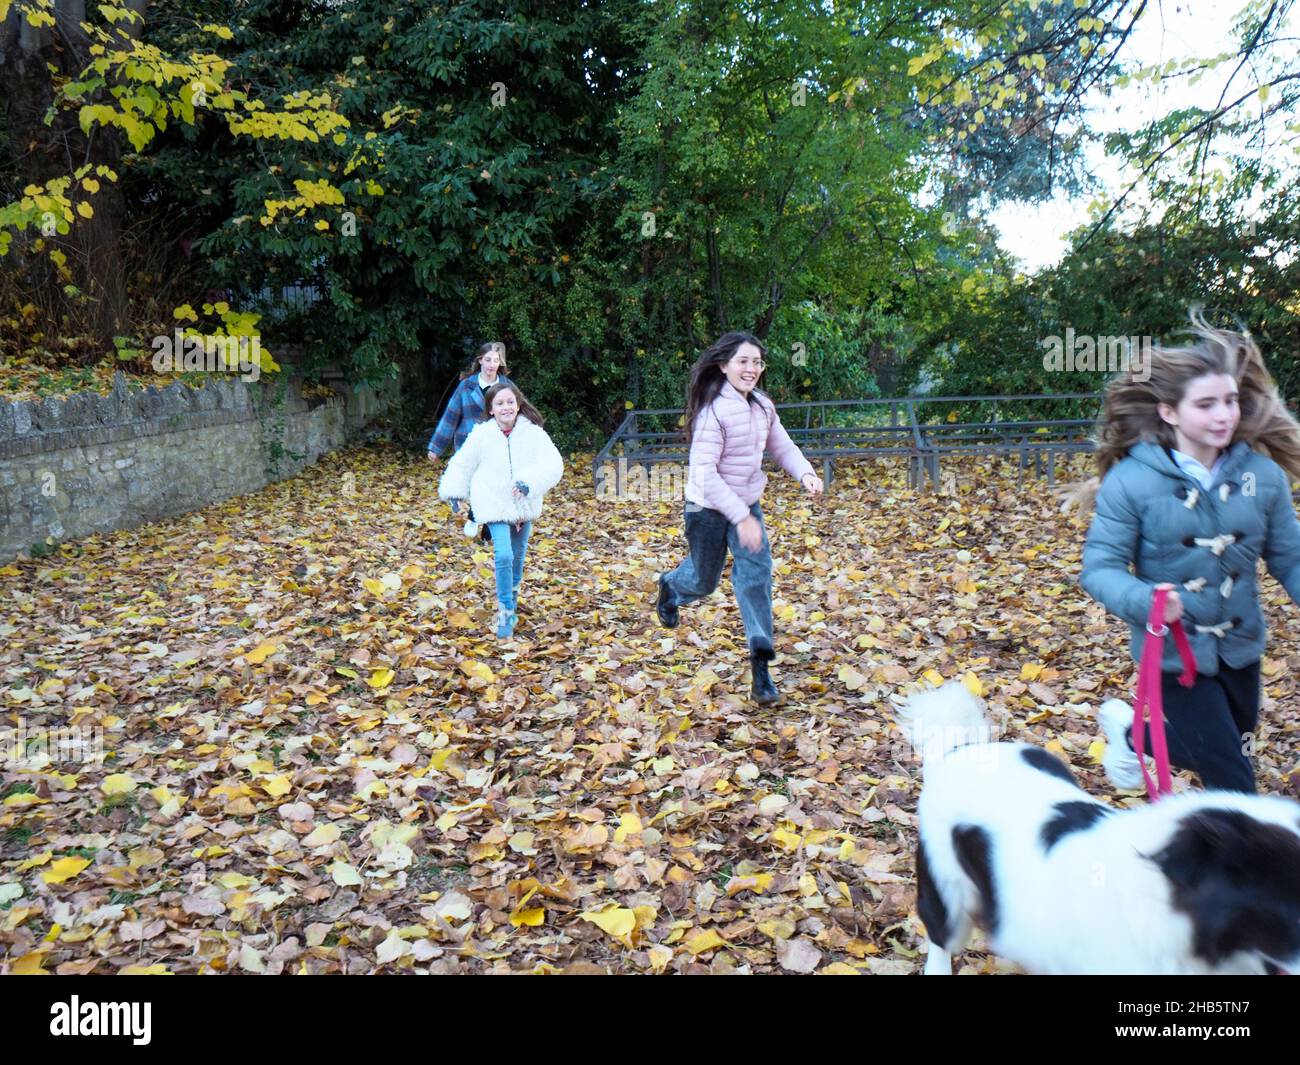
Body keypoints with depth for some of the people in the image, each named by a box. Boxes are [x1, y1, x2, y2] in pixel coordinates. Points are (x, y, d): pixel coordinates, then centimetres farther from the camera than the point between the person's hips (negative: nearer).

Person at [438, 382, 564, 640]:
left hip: (524, 506, 2)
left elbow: (553, 464, -19)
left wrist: (529, 482, -33)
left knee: (518, 555, 18)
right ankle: (505, 612, -7)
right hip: (494, 506, -2)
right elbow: (462, 464, 7)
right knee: (504, 555, -17)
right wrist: (454, 492, 5)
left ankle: (512, 600, 43)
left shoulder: (533, 433, -9)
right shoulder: (480, 435, -7)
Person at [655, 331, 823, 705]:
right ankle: (670, 587, 51)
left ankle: (760, 666, -5)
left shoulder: (762, 406, -1)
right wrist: (741, 518, -29)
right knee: (704, 581, 13)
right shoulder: (713, 410, -24)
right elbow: (704, 474, -27)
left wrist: (805, 473, -12)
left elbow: (782, 446, 10)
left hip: (747, 504, 5)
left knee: (757, 574, -8)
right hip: (709, 508, -5)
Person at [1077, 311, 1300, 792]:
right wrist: (1144, 600, -36)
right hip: (1173, 651, -4)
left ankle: (1131, 732, 50)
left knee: (1235, 753, 25)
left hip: (1240, 647, 5)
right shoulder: (1131, 481, -19)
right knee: (1232, 783, 3)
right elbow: (1100, 567, -17)